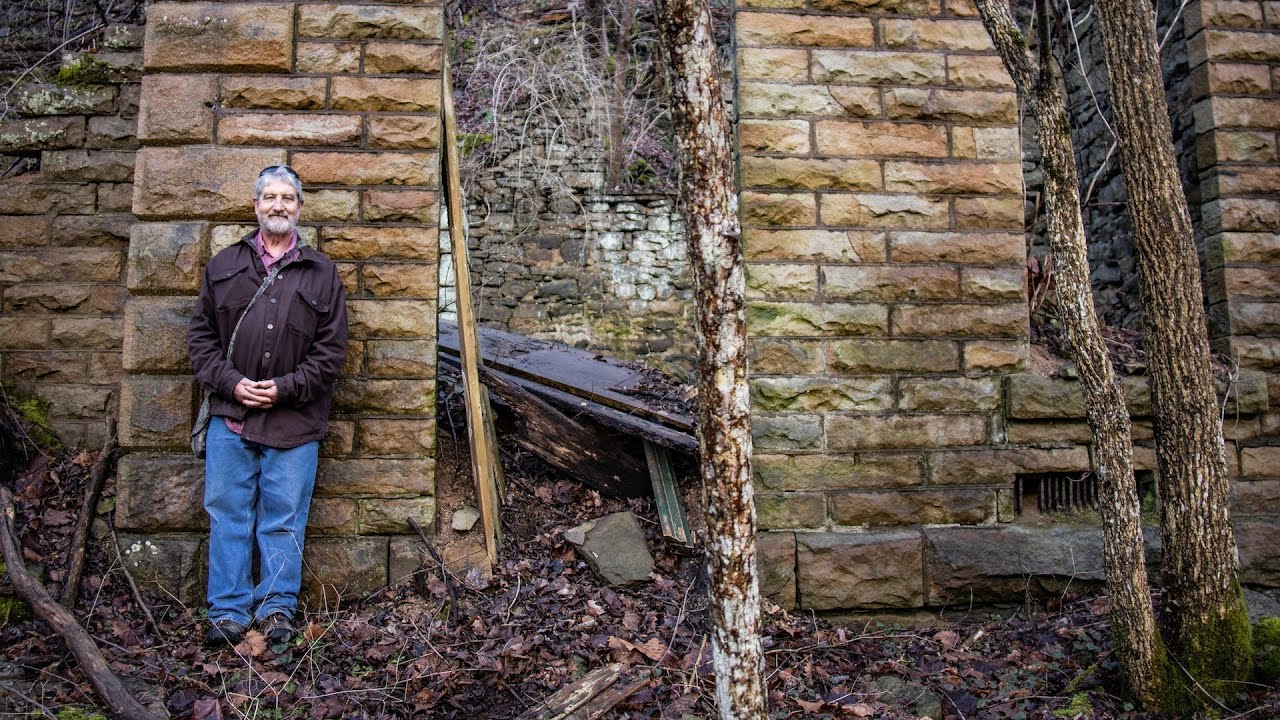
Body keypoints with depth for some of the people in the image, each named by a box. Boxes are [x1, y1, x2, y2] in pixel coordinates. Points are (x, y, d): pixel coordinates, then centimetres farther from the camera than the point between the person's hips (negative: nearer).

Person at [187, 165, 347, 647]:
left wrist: (286, 387, -9)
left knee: (284, 518, 4)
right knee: (228, 513, 5)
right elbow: (200, 334, 10)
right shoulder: (224, 265, 12)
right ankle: (229, 612, 15)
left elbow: (332, 347, 1)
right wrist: (229, 382, -6)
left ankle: (277, 607, 17)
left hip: (294, 419, -2)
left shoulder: (321, 273, 6)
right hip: (230, 413, 2)